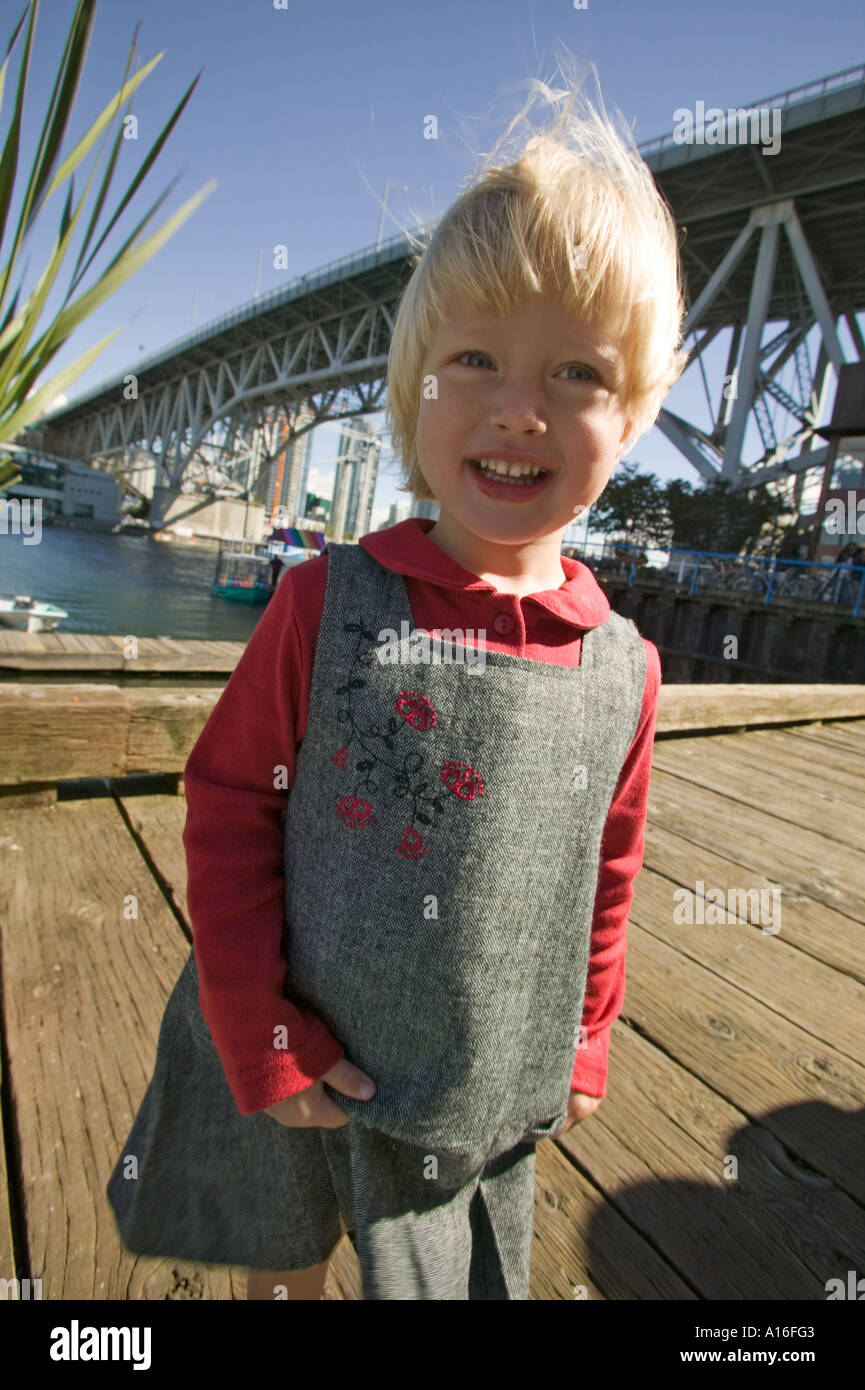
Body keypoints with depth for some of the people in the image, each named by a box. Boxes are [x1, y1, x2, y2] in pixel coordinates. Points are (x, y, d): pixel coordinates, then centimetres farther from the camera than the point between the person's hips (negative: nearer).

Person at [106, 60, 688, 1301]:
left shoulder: (622, 664, -12)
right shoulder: (327, 602, -19)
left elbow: (607, 878, 1)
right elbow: (230, 804, -12)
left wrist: (581, 1046, 9)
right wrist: (262, 1041, -11)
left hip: (487, 1103, 1)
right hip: (294, 1072, 0)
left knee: (453, 1275, 26)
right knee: (284, 1262, 29)